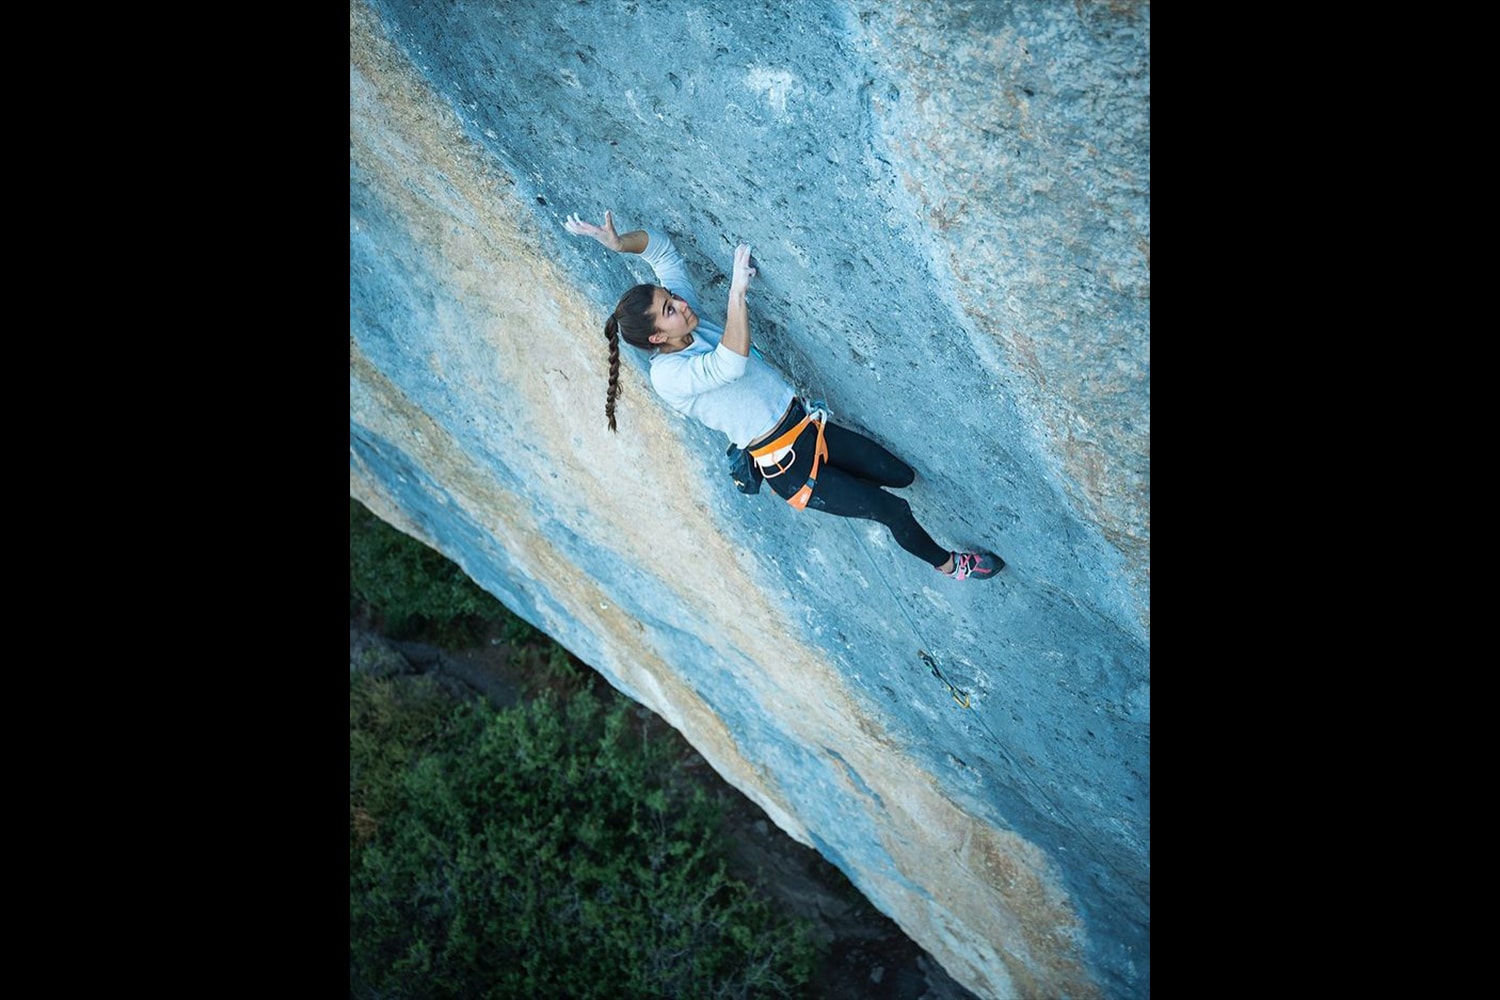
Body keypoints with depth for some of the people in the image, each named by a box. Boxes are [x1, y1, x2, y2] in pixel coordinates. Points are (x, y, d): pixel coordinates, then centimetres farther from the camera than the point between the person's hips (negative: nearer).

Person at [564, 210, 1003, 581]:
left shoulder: (692, 319, 0)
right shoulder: (667, 375, -21)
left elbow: (659, 245, 7)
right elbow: (731, 364, -39)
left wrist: (619, 242, -10)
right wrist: (737, 292, -41)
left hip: (808, 426, 8)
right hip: (788, 469, -7)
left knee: (901, 475, 13)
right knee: (896, 511, 2)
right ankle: (947, 564, 29)